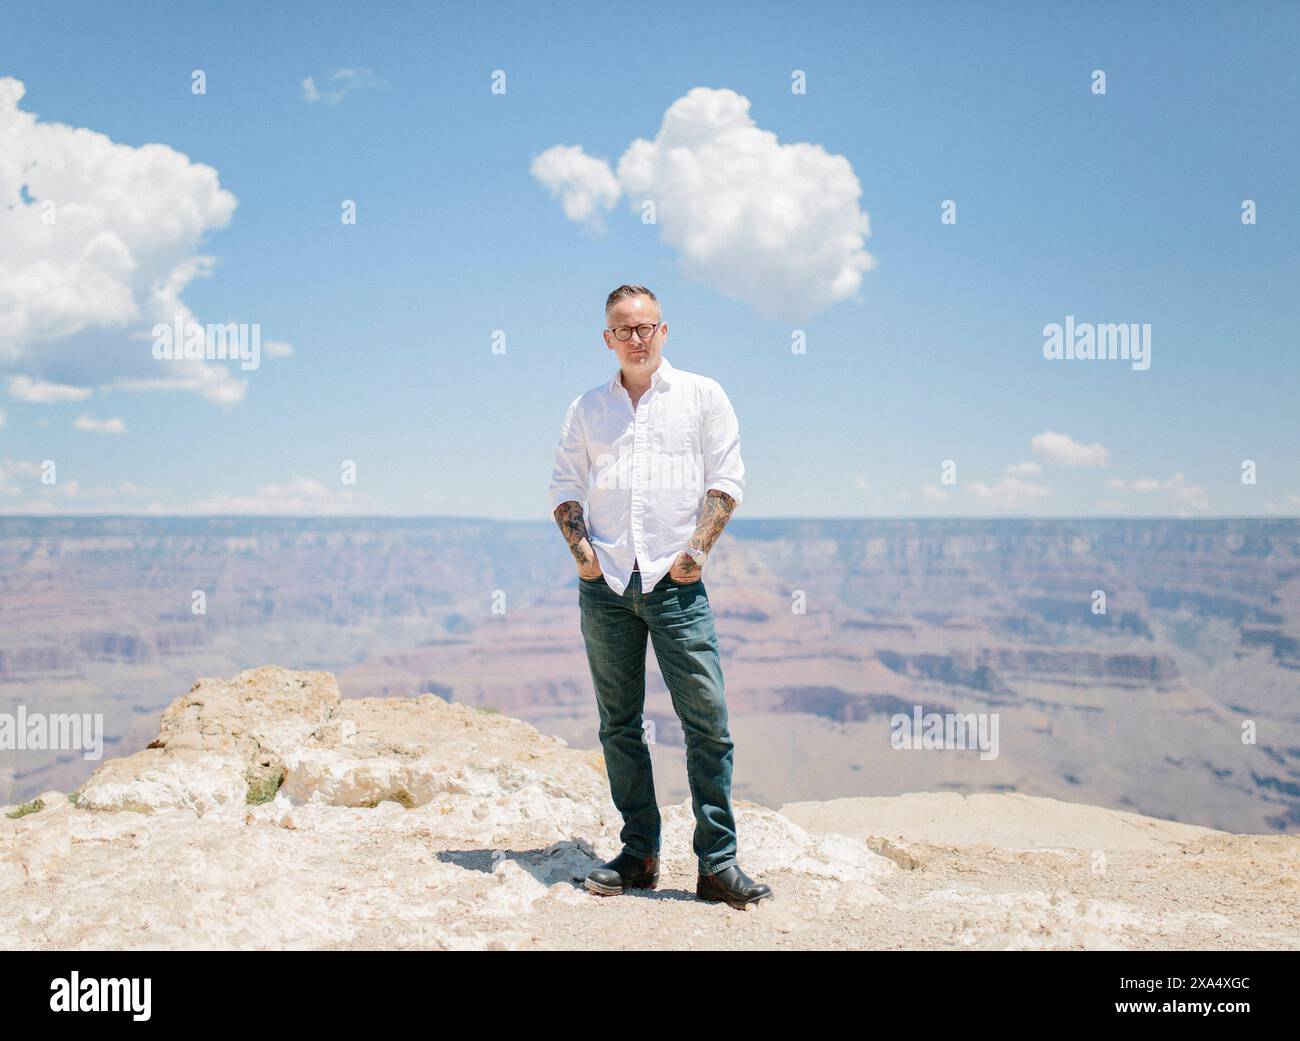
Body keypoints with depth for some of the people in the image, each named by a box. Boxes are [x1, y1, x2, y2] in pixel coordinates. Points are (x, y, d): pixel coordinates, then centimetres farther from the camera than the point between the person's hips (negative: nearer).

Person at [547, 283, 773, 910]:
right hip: (604, 585, 3)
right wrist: (579, 546, -2)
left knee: (707, 718, -9)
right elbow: (565, 484, 16)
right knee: (619, 725, 5)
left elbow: (726, 479, 5)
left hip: (675, 582, -2)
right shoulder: (586, 408, 16)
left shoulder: (702, 395, 9)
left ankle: (718, 863, -3)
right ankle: (639, 854, 14)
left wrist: (698, 547, -8)